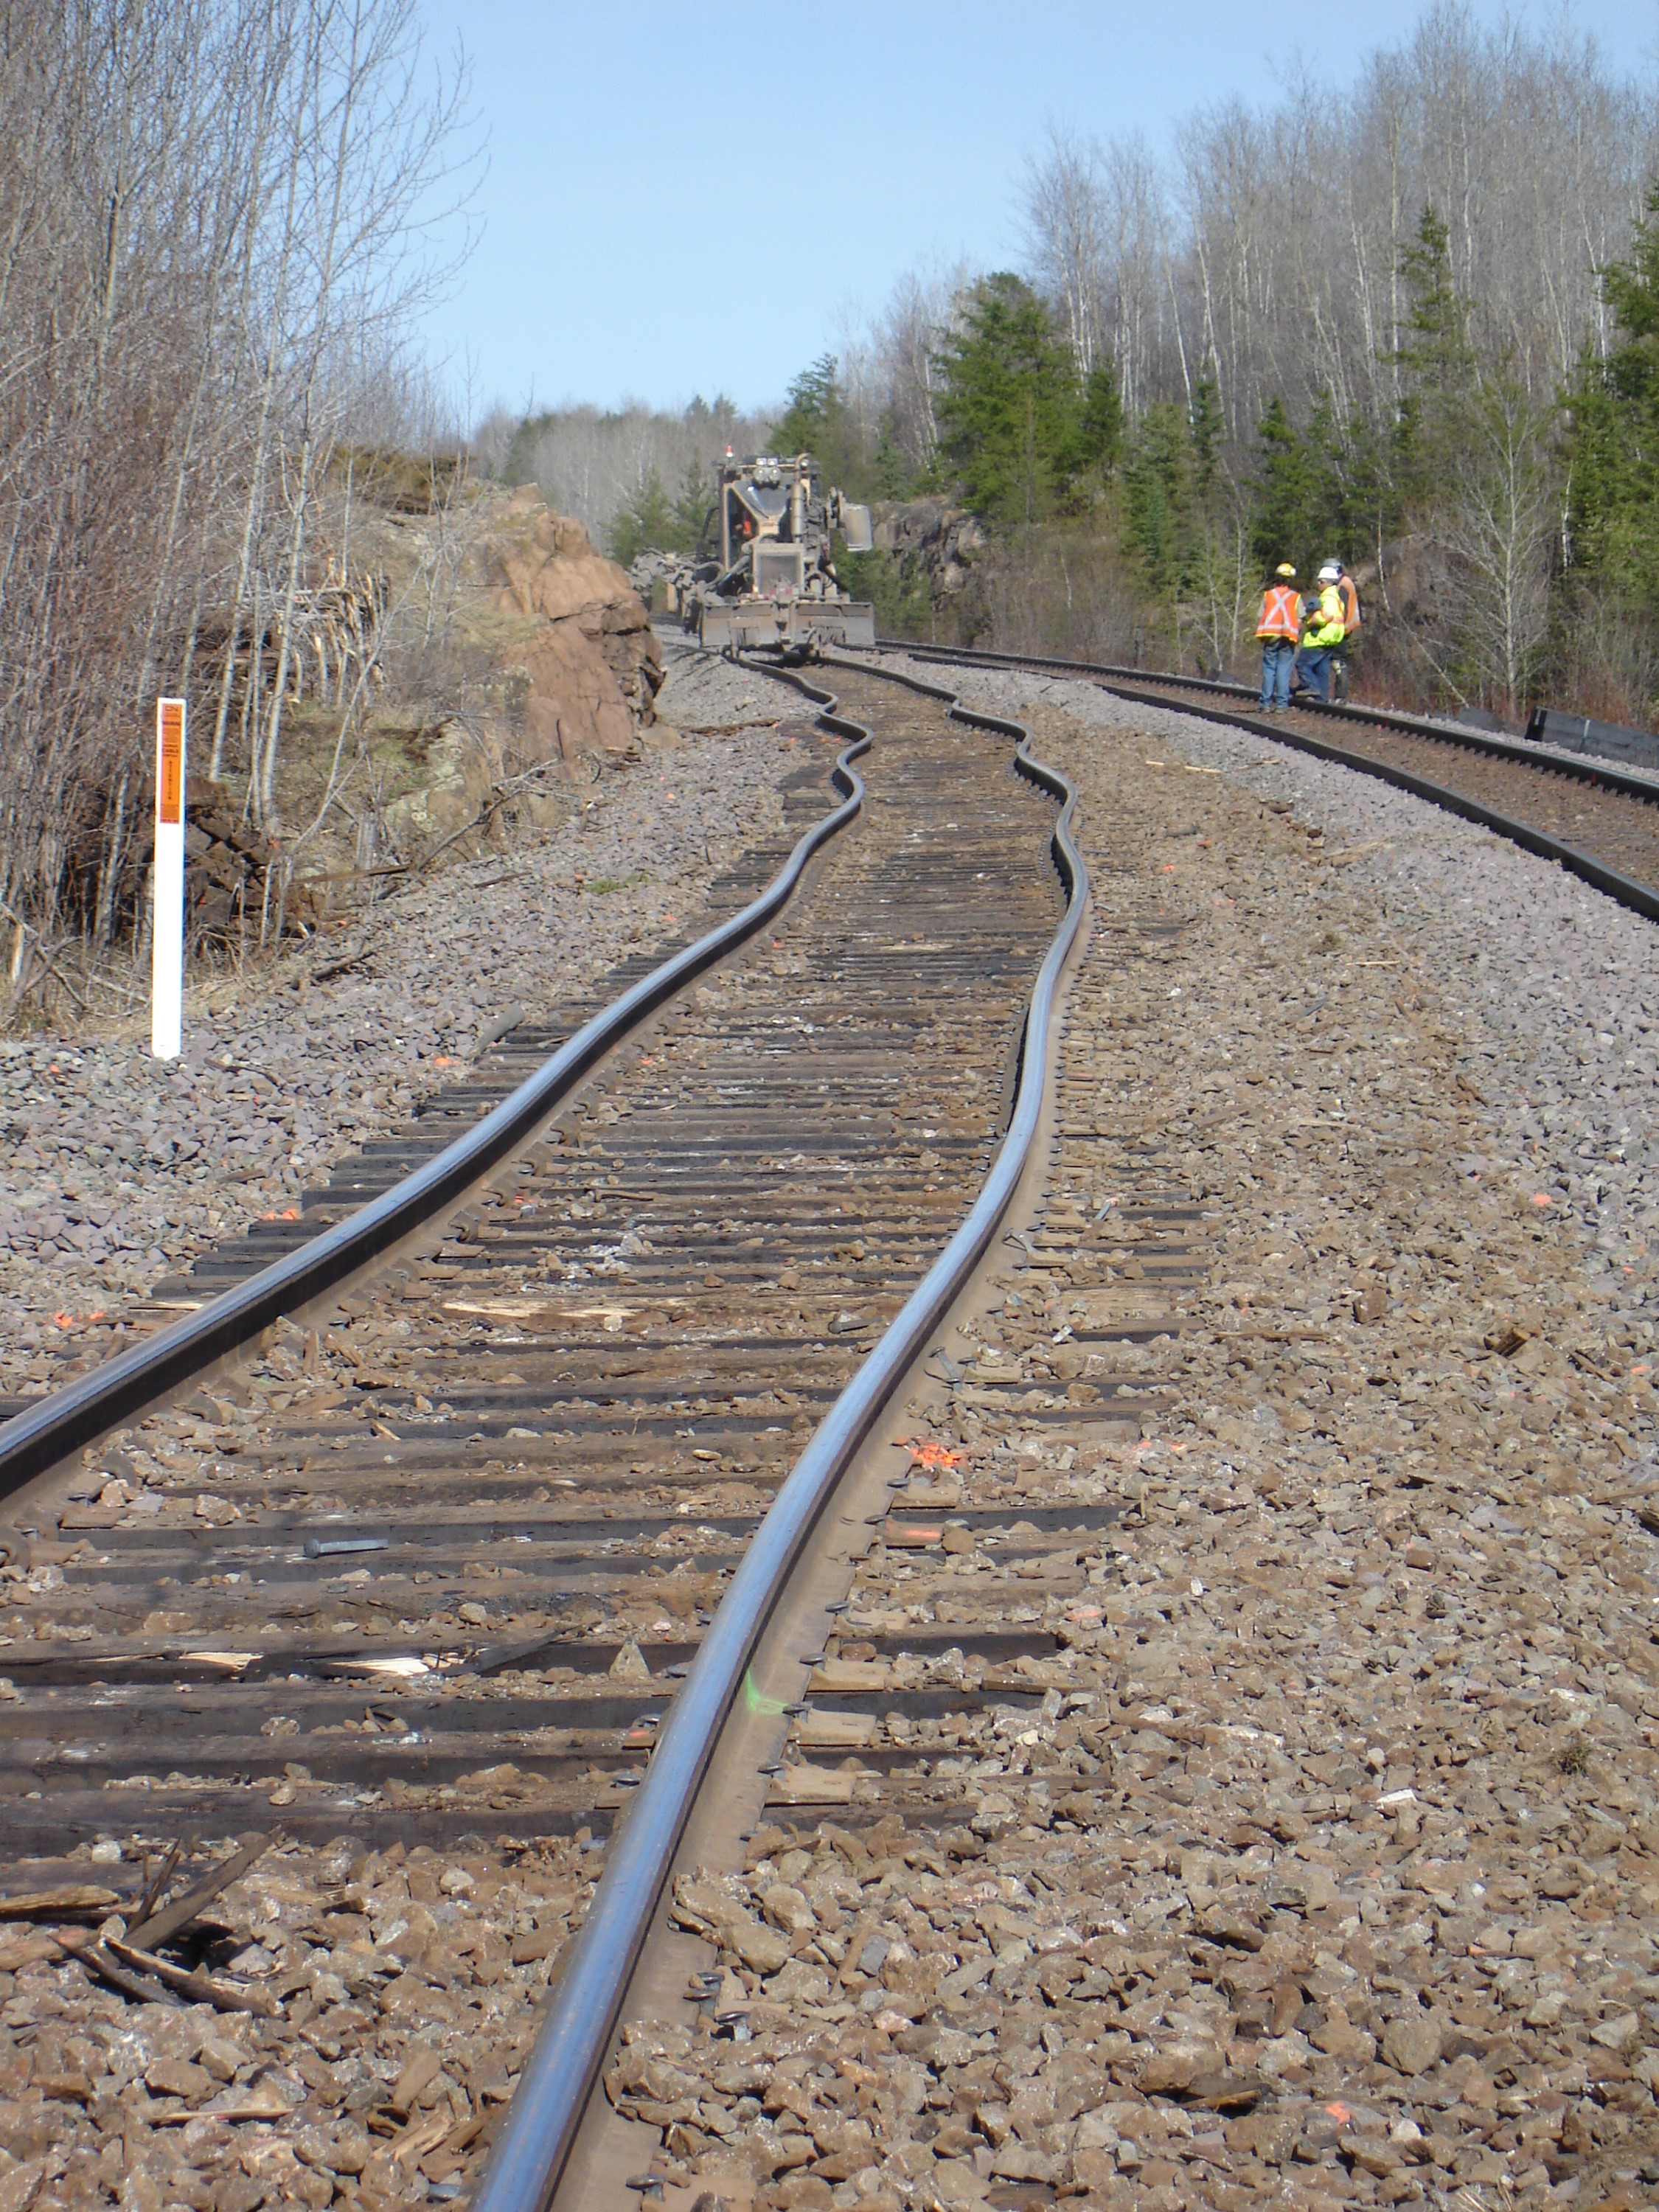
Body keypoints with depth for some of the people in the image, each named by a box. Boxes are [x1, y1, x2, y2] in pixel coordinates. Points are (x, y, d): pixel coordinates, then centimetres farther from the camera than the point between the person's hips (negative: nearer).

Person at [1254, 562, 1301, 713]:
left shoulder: (1268, 594, 9)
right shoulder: (1296, 597, 5)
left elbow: (1259, 617, 5)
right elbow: (1299, 621, -1)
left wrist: (1261, 635, 13)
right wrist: (1298, 634, 12)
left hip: (1269, 635, 1)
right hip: (1288, 636, -1)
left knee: (1268, 669, 5)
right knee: (1284, 671, 0)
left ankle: (1267, 704, 2)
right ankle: (1281, 704, -3)